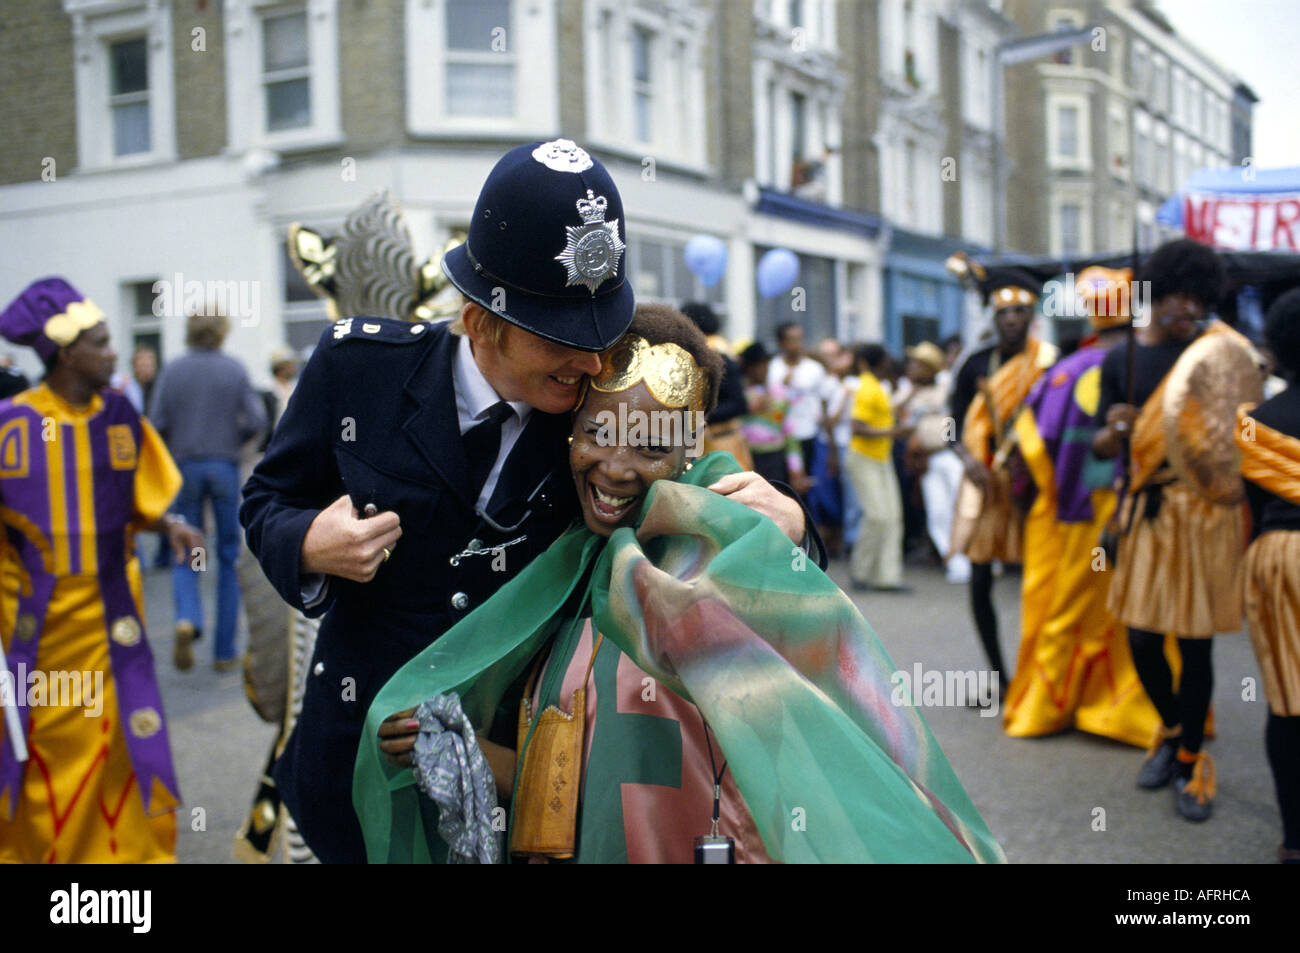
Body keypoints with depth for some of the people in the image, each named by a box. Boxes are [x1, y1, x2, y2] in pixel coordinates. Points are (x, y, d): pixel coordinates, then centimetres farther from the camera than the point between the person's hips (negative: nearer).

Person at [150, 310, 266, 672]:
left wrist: (175, 449, 14)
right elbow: (256, 421, -7)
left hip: (186, 467, 1)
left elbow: (157, 423, -5)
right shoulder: (234, 369, -3)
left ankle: (187, 618, -20)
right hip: (226, 466, 0)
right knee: (230, 557, 8)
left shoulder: (173, 370, -1)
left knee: (186, 556, 9)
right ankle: (224, 651, 10)